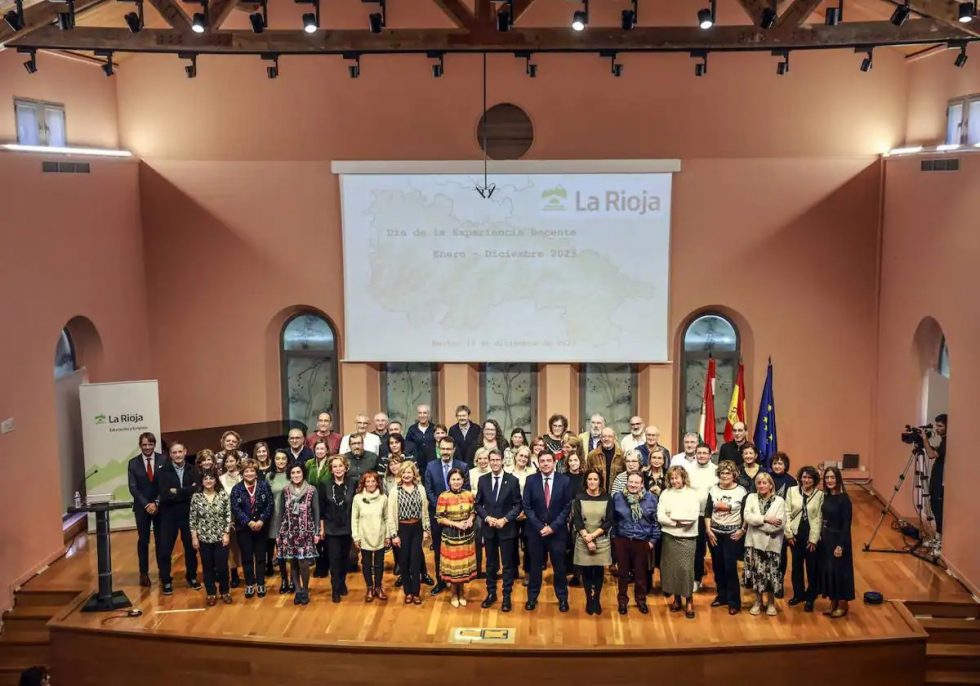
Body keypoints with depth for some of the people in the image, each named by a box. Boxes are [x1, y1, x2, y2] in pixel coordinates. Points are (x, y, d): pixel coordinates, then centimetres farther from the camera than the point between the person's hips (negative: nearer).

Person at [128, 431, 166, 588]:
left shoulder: (163, 460, -3)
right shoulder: (133, 463, -2)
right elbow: (133, 488, -4)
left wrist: (157, 503, -13)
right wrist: (146, 504, -13)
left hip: (160, 506, 0)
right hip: (142, 507, 0)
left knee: (161, 539, 6)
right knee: (143, 540, 5)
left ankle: (162, 570, 17)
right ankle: (144, 573, 13)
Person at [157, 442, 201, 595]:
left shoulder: (192, 470, 1)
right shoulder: (163, 471, -4)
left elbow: (197, 490, -13)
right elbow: (164, 495, -17)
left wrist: (177, 492, -16)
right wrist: (187, 492, -17)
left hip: (188, 514, 2)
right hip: (169, 515, -1)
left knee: (191, 547, 12)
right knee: (164, 550, 1)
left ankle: (192, 577, 30)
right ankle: (166, 581, 16)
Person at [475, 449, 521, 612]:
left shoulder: (512, 480, -5)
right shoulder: (482, 480, 2)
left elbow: (518, 505, -4)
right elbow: (478, 504, 5)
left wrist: (505, 519, -15)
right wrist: (487, 518, -11)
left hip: (507, 528, -2)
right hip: (488, 528, 2)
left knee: (508, 564, 5)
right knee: (491, 563, 12)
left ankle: (506, 596, 15)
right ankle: (491, 593, 24)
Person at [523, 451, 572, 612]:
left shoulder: (564, 480, -4)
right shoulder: (531, 480, -3)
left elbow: (567, 507, -4)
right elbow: (527, 506, -3)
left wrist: (553, 526, -12)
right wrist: (540, 526, -12)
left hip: (557, 530, 0)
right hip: (536, 530, 0)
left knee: (559, 565, 7)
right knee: (535, 565, 10)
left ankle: (562, 598, 22)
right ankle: (532, 597, 23)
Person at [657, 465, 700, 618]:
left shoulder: (692, 493, -1)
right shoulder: (665, 494, 3)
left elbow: (693, 516, -10)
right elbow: (660, 517, -5)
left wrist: (673, 516, -8)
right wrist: (680, 521, -12)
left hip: (687, 537, -2)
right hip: (669, 537, 2)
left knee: (686, 568, -4)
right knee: (672, 567, 6)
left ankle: (689, 600, 9)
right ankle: (676, 597, 21)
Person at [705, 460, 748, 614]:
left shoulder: (741, 491, -5)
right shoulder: (713, 490, 4)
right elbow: (707, 512, 5)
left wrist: (742, 531, -8)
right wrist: (708, 530, -3)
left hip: (732, 534, -4)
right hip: (714, 533, 4)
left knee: (730, 567, -6)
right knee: (717, 566, 9)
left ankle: (734, 602, 4)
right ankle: (721, 595, 24)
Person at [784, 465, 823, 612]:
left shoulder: (820, 495, -5)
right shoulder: (792, 491, 0)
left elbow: (819, 518, -6)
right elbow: (787, 513, 0)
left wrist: (813, 539, -9)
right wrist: (788, 533, -5)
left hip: (812, 536, -2)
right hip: (796, 534, 2)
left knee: (812, 568, 6)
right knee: (797, 566, 13)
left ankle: (810, 598, 18)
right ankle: (798, 594, 28)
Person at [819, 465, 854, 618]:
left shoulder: (844, 499, -17)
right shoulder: (826, 496, 4)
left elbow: (846, 524, -17)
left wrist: (841, 545, -19)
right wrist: (820, 536, 7)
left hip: (838, 538, -7)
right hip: (825, 538, 7)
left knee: (839, 570, 2)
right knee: (827, 569, 12)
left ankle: (842, 605, 16)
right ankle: (833, 603, 24)